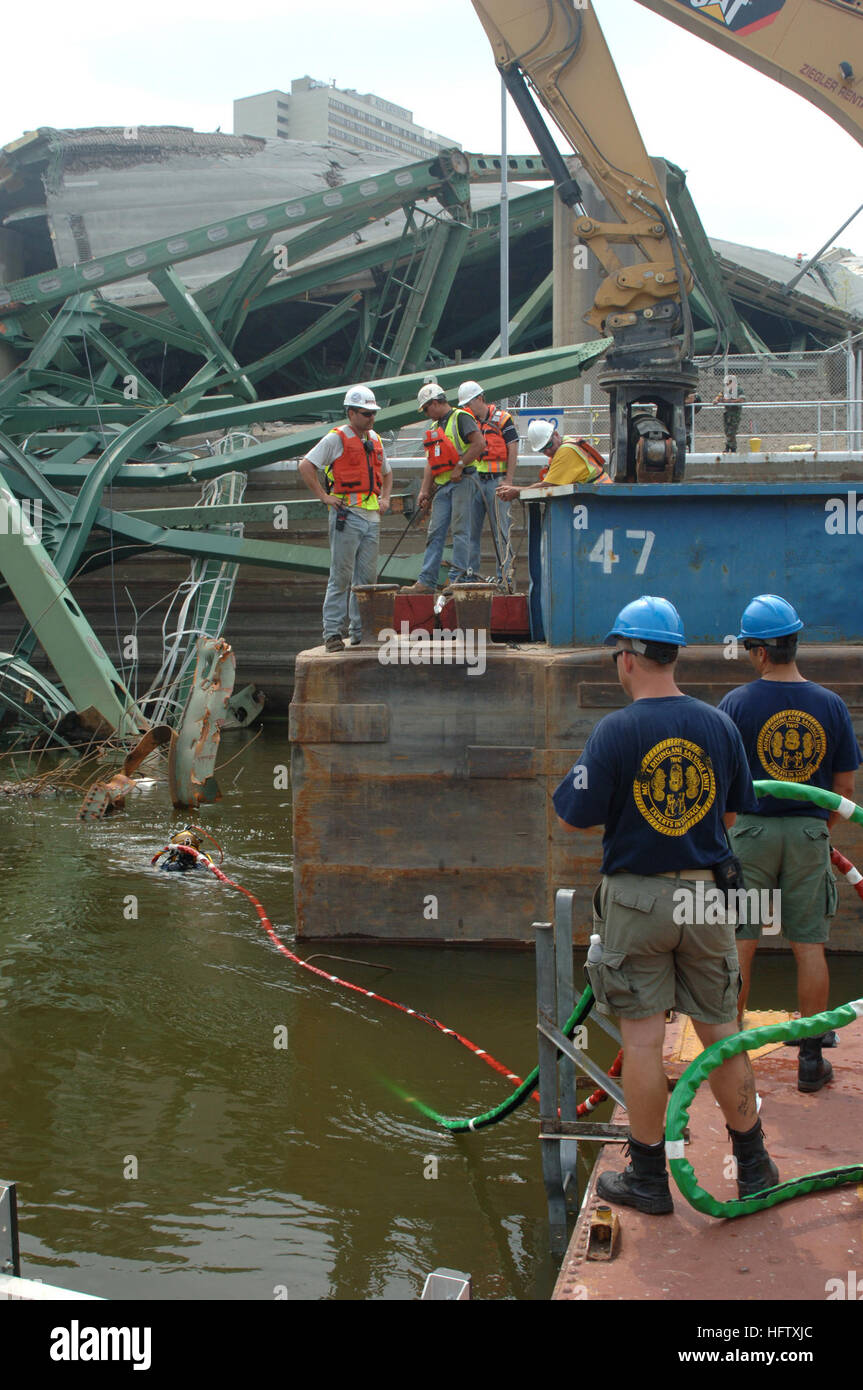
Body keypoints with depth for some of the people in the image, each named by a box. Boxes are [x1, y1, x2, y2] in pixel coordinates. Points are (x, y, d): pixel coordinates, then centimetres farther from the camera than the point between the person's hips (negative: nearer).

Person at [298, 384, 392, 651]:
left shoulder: (375, 440, 17)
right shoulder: (336, 439, -4)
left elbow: (386, 472, 32)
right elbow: (306, 467, -9)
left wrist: (385, 498, 16)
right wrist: (324, 497, -11)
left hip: (372, 517, 7)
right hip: (346, 516, -7)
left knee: (367, 577, 7)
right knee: (341, 576, -6)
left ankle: (360, 631, 14)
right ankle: (333, 632, -2)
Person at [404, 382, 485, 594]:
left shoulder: (461, 418, -3)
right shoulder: (434, 427, 21)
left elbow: (479, 443, -15)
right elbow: (431, 462, 20)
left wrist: (459, 467, -15)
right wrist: (424, 491, 11)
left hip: (461, 481, -8)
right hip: (441, 485, 8)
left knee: (460, 531, -7)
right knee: (435, 532, 4)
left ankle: (458, 578, -5)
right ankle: (426, 581, 3)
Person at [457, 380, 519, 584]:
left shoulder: (502, 418, -2)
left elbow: (513, 451, -6)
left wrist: (508, 483, -12)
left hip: (496, 481, -5)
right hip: (474, 480, 5)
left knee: (500, 531, -4)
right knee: (470, 529, 4)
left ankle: (504, 575, 0)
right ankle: (470, 573, 10)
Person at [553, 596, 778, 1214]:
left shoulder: (616, 731, -13)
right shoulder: (720, 725, 0)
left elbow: (575, 817, -10)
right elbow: (738, 809, 11)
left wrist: (582, 776, 9)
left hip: (637, 897, -4)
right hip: (706, 892, 4)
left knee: (643, 1037, 4)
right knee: (720, 1030, 13)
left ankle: (649, 1174, 12)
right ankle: (753, 1165, 22)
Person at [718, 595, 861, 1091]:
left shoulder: (736, 703, -8)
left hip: (751, 828, -1)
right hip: (809, 832, 2)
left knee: (740, 943, 7)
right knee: (810, 946, 6)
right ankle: (812, 1057, 11)